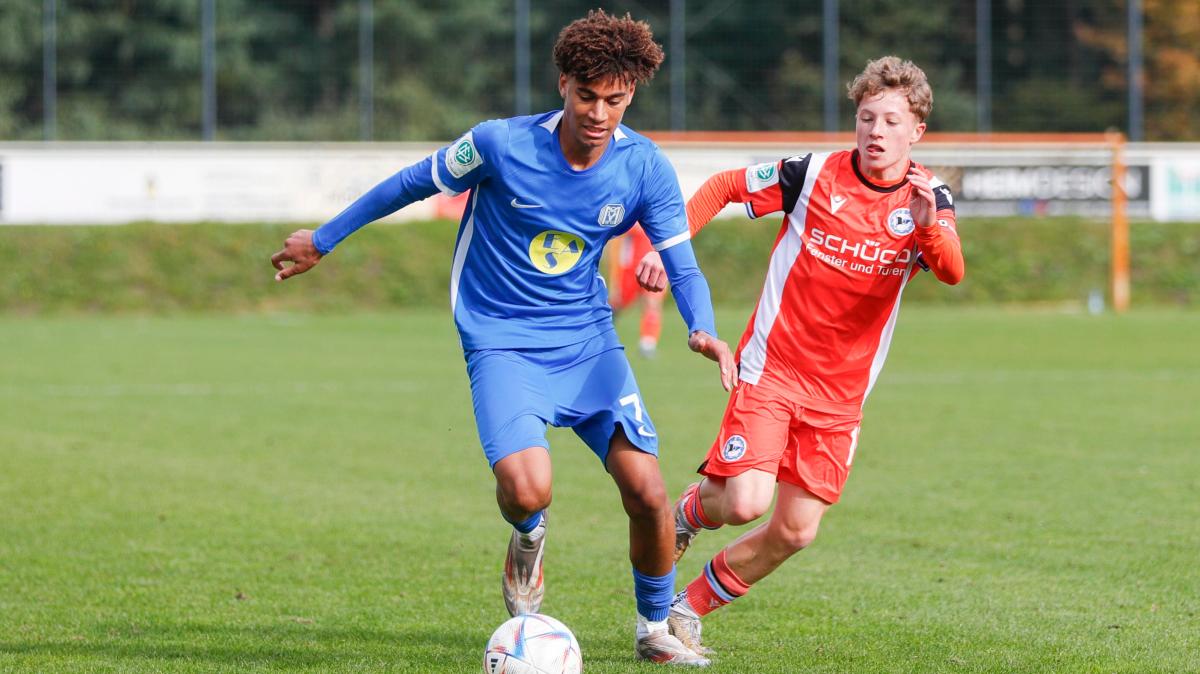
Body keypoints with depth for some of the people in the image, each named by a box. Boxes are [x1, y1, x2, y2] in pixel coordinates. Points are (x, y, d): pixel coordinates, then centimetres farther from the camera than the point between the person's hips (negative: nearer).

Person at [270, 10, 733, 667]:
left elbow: (682, 266, -5)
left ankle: (655, 629, 18)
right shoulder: (501, 145, -18)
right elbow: (412, 184, -2)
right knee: (526, 488, -26)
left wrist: (702, 330, -27)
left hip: (588, 340, 3)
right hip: (501, 342, -3)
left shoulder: (645, 168, -10)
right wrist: (322, 241, 8)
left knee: (646, 490, -9)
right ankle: (528, 541, 14)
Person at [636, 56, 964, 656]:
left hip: (841, 391, 3)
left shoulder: (928, 199, -5)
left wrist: (929, 227, -44)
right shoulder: (813, 174, -10)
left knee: (796, 531, 2)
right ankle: (689, 511, 17)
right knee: (746, 504, -20)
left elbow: (953, 273, -24)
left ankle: (690, 608, 23)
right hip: (773, 365, -3)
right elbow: (722, 187, 4)